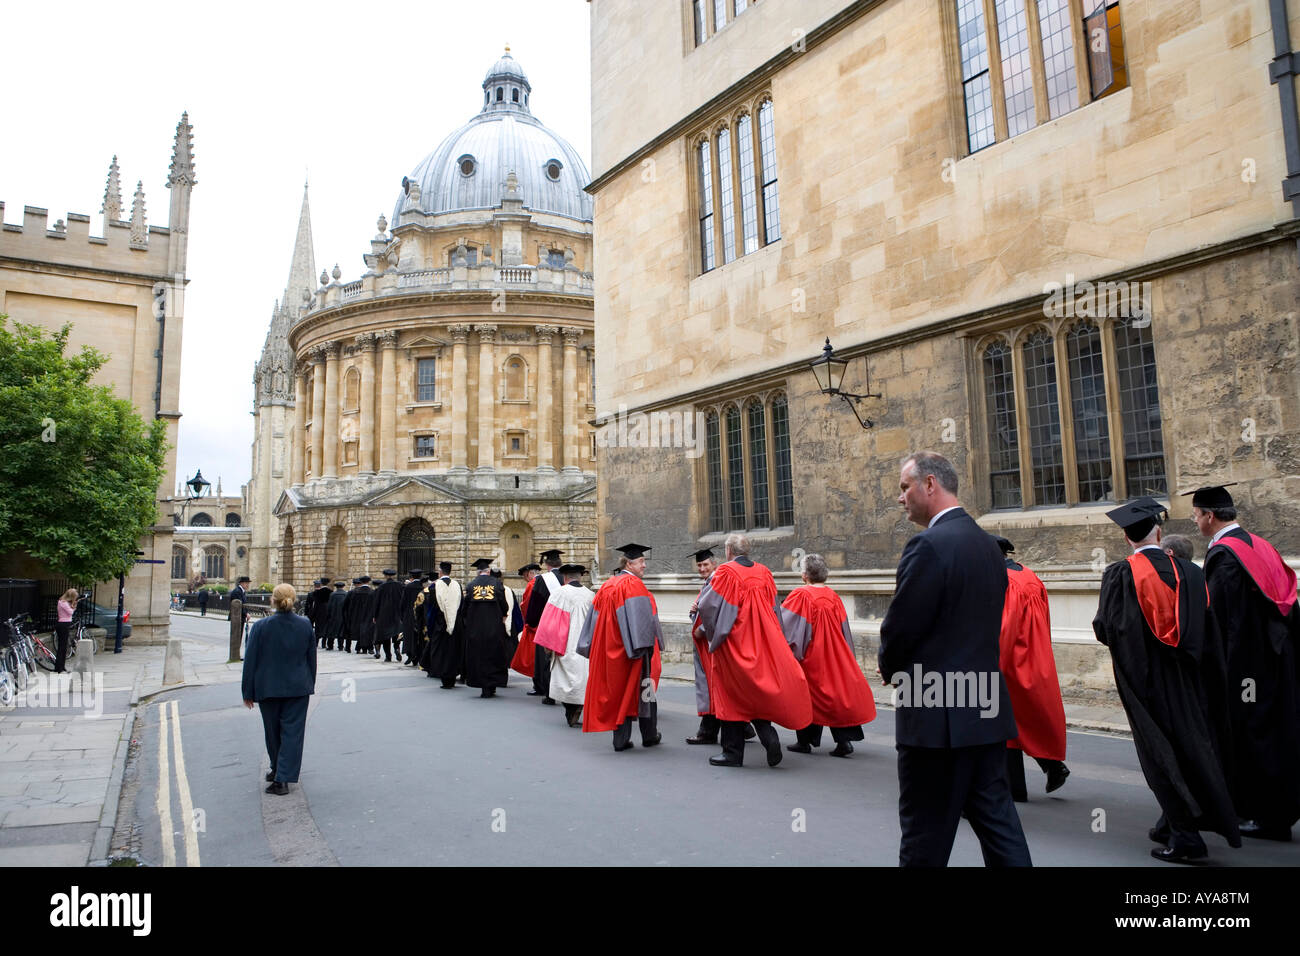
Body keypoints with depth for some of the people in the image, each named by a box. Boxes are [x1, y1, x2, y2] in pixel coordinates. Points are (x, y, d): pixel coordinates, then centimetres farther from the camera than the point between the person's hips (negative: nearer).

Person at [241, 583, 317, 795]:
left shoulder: (261, 627, -12)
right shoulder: (306, 625, -5)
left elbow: (250, 661, -7)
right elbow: (312, 659, 4)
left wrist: (248, 692, 2)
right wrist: (309, 686, 17)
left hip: (268, 688, -1)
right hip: (298, 688, 1)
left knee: (273, 731, 17)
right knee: (292, 732, 3)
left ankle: (277, 770, 34)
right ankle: (283, 778, -4)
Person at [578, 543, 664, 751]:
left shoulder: (606, 586, 11)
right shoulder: (633, 584, -12)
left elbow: (596, 619, 13)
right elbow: (639, 617, -21)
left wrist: (593, 648, 16)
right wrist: (645, 646, -20)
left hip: (611, 649, 7)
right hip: (632, 649, -7)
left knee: (618, 690, 10)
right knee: (641, 687, 8)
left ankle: (620, 740, 10)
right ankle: (649, 735, 19)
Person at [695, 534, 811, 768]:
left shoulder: (725, 572, -11)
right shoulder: (763, 573, 7)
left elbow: (709, 605, -10)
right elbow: (774, 610, 12)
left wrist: (700, 629, 8)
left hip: (733, 643, -5)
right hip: (761, 644, 5)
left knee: (731, 697, 4)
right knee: (754, 693, 15)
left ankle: (733, 753, 9)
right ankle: (769, 738, -5)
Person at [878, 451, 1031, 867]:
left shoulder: (928, 545, -18)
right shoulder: (988, 544, 10)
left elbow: (900, 628, -17)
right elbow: (982, 623, 14)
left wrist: (890, 669, 3)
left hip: (937, 714, -8)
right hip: (988, 708, 8)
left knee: (925, 835, 5)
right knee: (996, 820, 14)